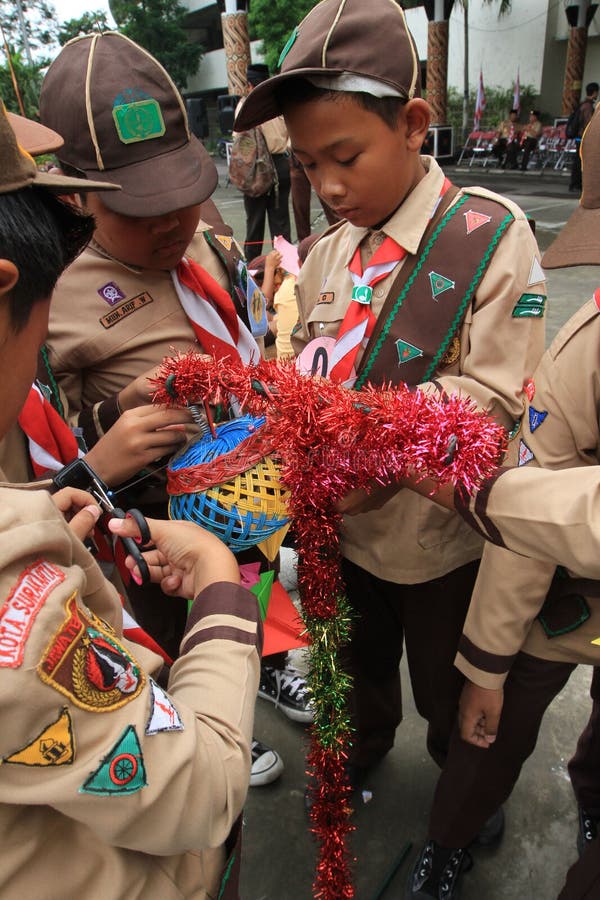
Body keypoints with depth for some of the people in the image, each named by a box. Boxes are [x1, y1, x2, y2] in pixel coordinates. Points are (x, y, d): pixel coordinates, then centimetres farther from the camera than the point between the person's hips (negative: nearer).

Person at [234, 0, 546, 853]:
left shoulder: (491, 235, -18)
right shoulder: (329, 251, -4)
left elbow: (493, 395, -23)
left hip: (441, 534, -3)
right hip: (345, 524, 4)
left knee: (448, 687, 24)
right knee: (357, 659, 30)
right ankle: (363, 744, 63)